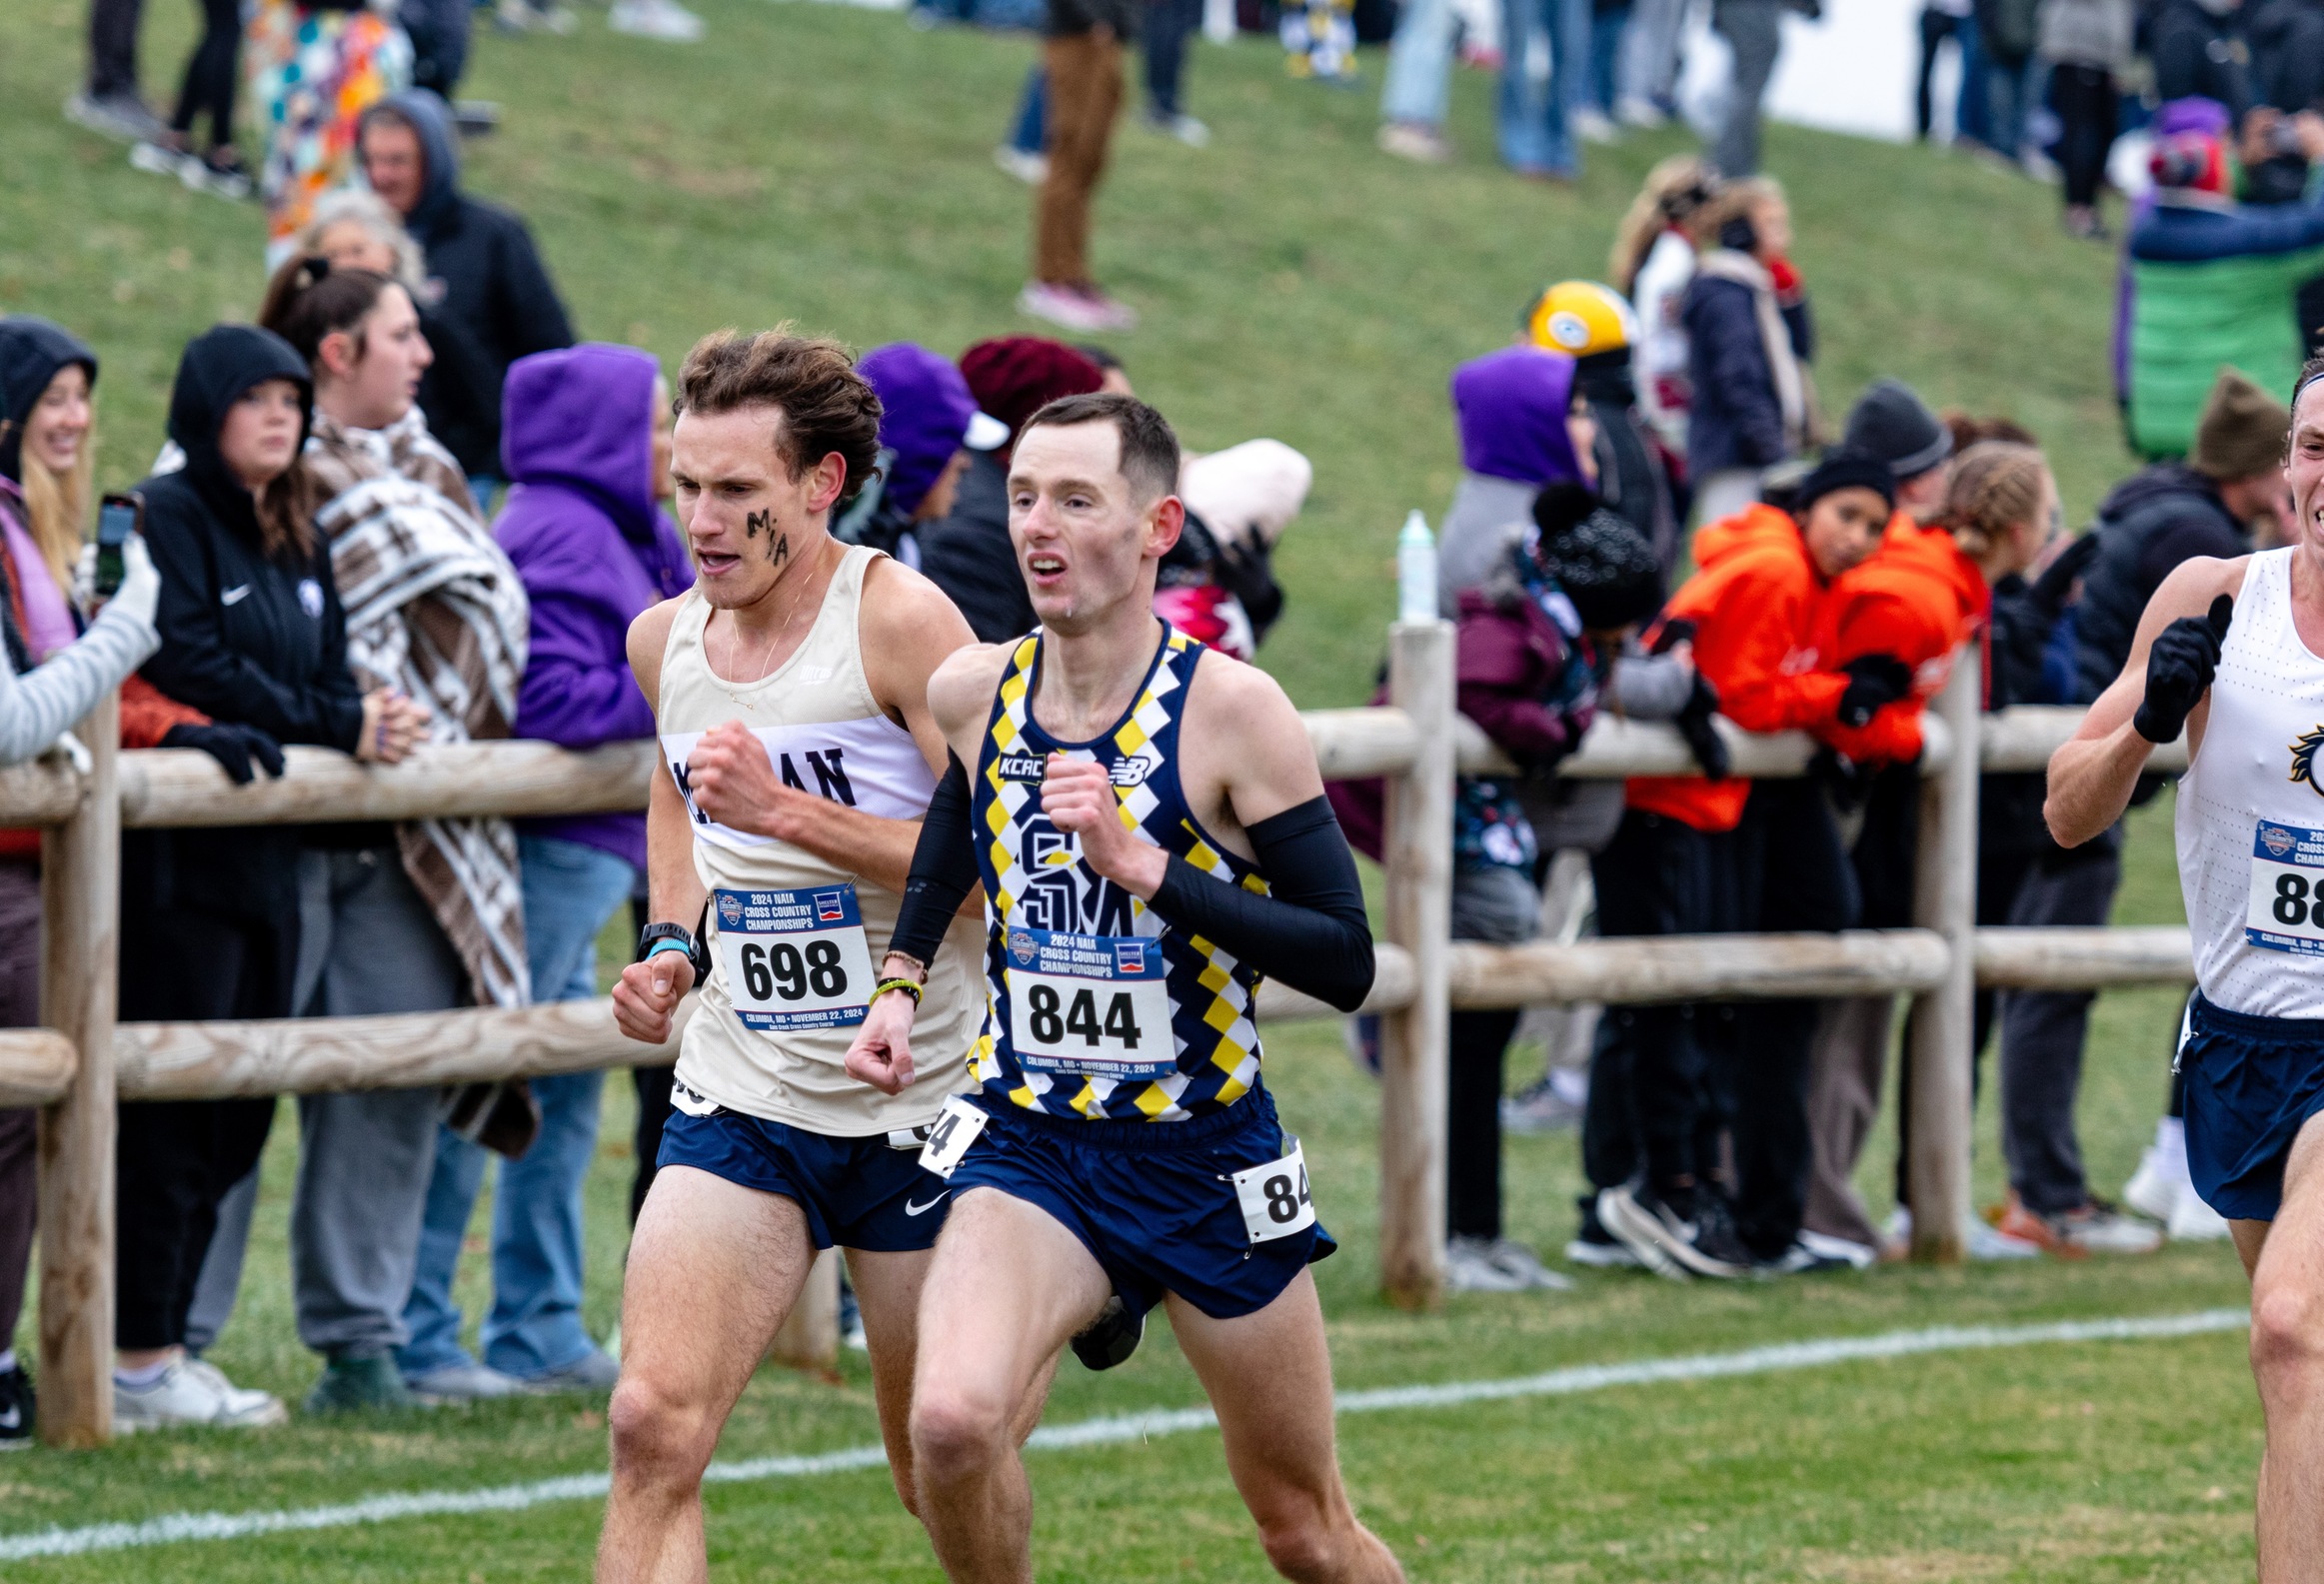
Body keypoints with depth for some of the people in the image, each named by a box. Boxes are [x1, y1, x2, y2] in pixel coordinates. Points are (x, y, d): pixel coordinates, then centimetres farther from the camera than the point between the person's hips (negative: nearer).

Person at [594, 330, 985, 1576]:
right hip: (738, 1099, 4)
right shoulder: (663, 641, 5)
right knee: (654, 1424, -15)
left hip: (919, 1108, -4)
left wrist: (789, 811, -25)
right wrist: (673, 942, 11)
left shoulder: (899, 620, -14)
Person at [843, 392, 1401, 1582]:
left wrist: (1143, 865, -25)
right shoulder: (973, 692, -2)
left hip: (1206, 1158, -2)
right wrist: (901, 979, 11)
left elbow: (1345, 963, -18)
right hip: (1027, 1144, 2)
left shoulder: (1230, 711, -15)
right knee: (951, 1418, -28)